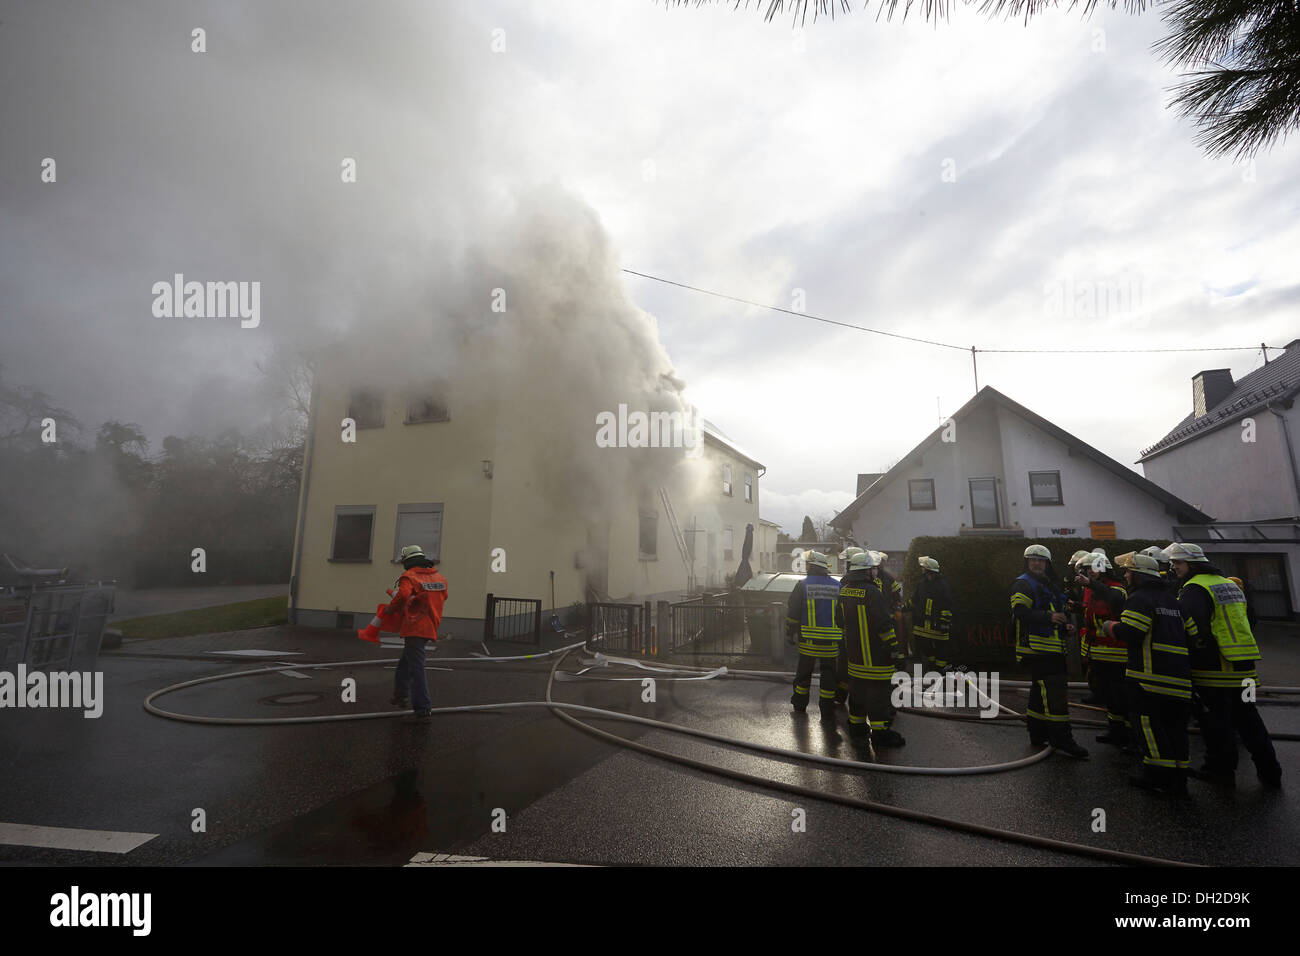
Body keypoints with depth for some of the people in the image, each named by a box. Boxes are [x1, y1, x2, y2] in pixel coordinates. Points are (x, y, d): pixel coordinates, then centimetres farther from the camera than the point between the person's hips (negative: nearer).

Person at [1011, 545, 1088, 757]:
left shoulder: (1048, 586, 23)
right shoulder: (1023, 584, -8)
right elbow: (1020, 612, -20)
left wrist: (1065, 626, 13)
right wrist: (1049, 617, -28)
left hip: (1052, 650, 10)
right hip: (1036, 647, -10)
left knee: (1041, 692, 14)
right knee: (1054, 691, -13)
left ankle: (1038, 734, 22)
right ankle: (1061, 739, -11)